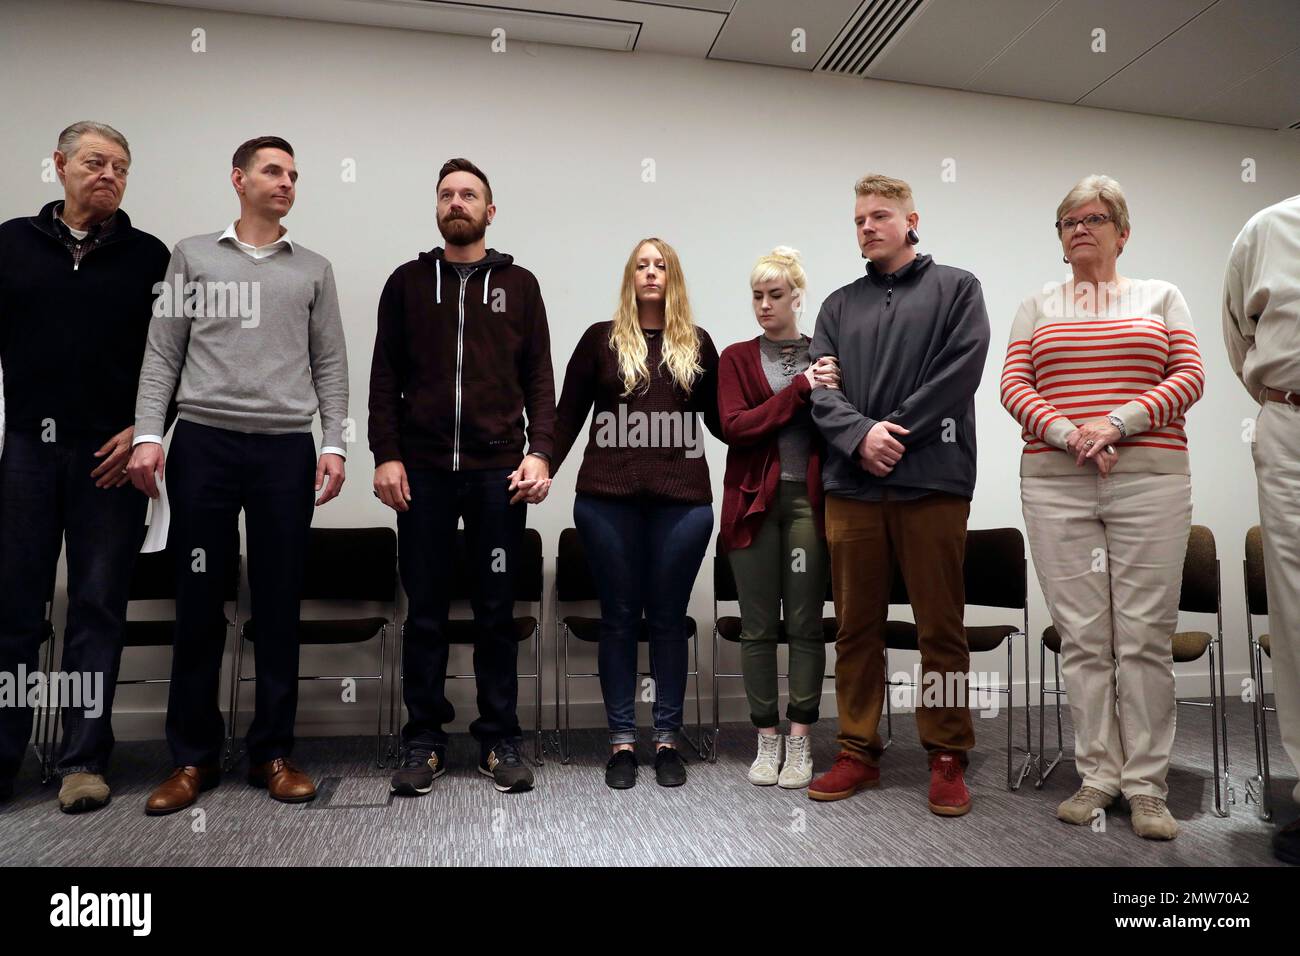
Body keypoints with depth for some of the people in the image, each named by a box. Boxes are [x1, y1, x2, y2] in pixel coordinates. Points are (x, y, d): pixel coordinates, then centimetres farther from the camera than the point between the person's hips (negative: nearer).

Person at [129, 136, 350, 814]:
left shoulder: (314, 270, 14)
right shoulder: (191, 256, 12)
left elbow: (330, 365, 10)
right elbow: (163, 353, 8)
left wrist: (334, 444, -1)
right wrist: (148, 434, -3)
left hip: (287, 450, 1)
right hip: (203, 444, 0)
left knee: (279, 605, 3)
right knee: (198, 601, 3)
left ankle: (272, 753, 14)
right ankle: (193, 758, 15)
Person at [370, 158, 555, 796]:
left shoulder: (519, 285, 11)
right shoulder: (407, 282, 11)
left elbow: (539, 378, 7)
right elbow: (385, 377, 8)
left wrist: (539, 452, -6)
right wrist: (386, 454, -3)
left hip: (497, 472, 0)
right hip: (422, 473, 1)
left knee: (496, 612, 5)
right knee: (425, 612, 6)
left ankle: (500, 741, 17)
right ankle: (424, 742, 19)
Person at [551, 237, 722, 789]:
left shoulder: (698, 344, 12)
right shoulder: (600, 340, 9)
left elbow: (719, 418, 11)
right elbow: (568, 414, 5)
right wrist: (541, 467, -8)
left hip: (682, 500, 1)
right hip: (608, 499, 0)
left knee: (668, 618, 7)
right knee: (619, 617, 6)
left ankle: (667, 739, 19)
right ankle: (622, 741, 17)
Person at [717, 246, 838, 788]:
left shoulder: (824, 355, 9)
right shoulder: (737, 358, 9)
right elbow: (734, 426, -7)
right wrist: (800, 389, -12)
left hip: (809, 500, 0)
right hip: (754, 502, 1)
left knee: (805, 623, 2)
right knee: (758, 626, 4)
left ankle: (800, 740, 13)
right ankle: (767, 738, 16)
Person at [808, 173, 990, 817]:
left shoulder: (956, 288, 9)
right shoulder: (839, 306, 18)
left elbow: (959, 373, -5)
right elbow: (821, 390, 6)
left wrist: (894, 434, -11)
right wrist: (862, 436, -12)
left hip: (932, 482, -3)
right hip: (851, 488, 3)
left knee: (941, 628, 3)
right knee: (856, 627, 8)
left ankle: (947, 759, 16)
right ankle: (858, 753, 20)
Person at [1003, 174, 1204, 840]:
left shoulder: (1161, 297, 15)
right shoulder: (1037, 307, 16)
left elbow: (1189, 378, 4)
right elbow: (1014, 386, 5)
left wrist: (1117, 423, -11)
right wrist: (1068, 434, -12)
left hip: (1150, 480, 0)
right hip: (1055, 485, 1)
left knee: (1145, 635, -1)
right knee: (1082, 636, 1)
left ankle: (1146, 786, 9)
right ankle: (1098, 776, 12)